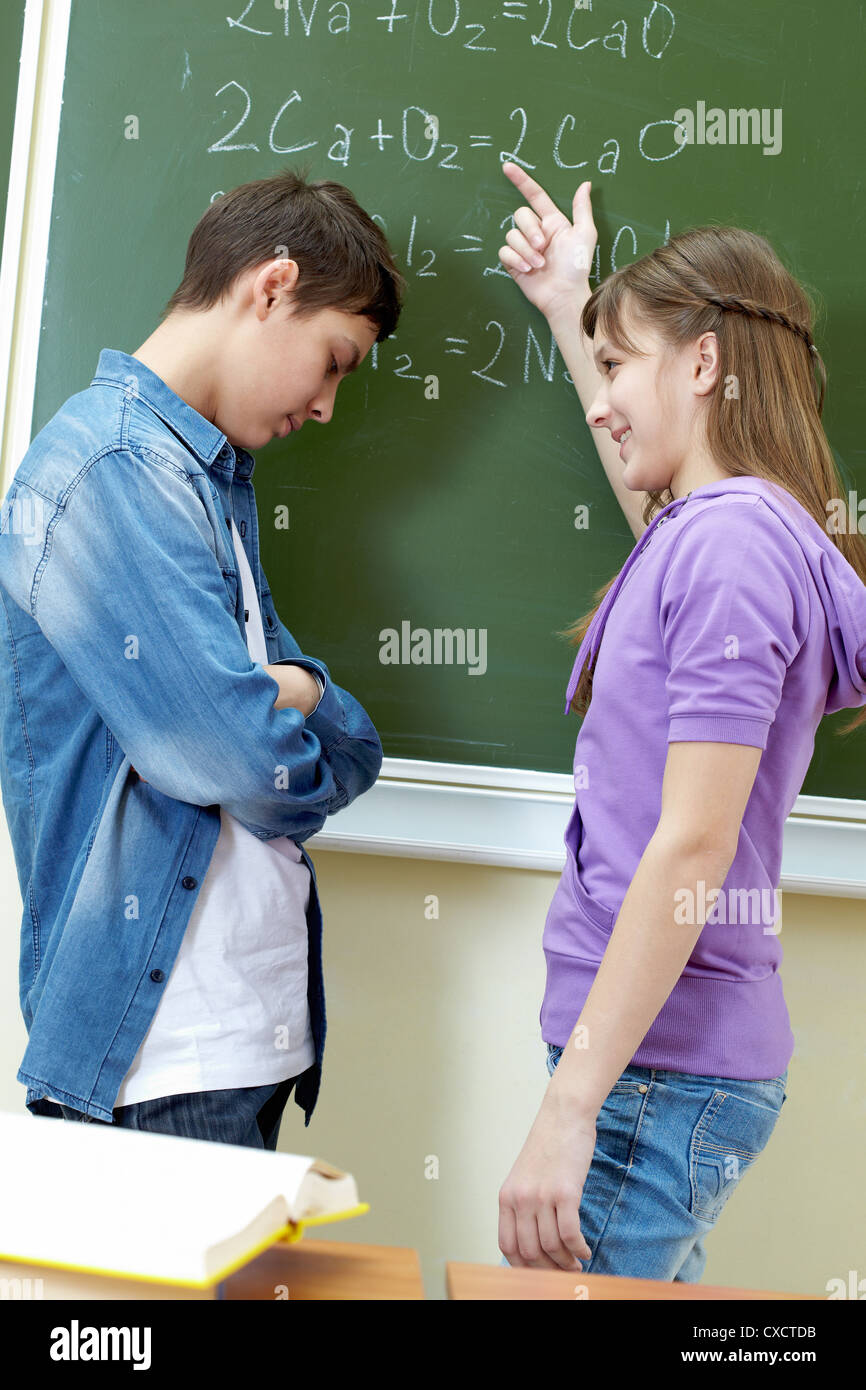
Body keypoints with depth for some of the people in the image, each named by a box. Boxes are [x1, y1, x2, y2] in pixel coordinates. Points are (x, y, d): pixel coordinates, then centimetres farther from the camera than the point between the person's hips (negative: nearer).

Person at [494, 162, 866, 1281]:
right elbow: (647, 488, 39)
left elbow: (694, 847, -21)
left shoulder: (732, 540, -15)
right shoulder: (709, 527, 12)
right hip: (664, 1054, 9)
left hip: (661, 1070, -9)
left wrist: (568, 1109, -20)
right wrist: (567, 310, 44)